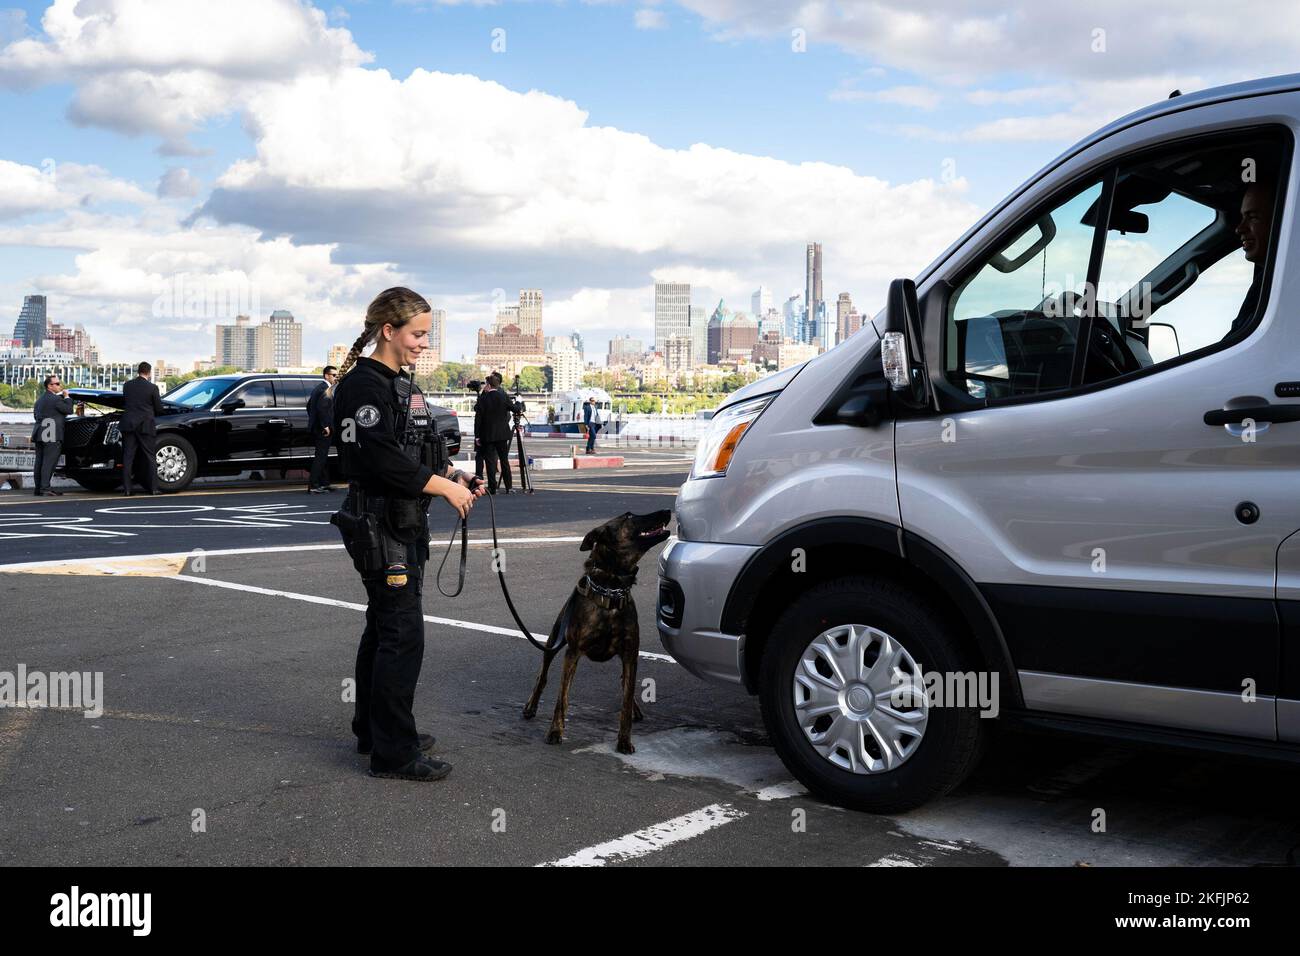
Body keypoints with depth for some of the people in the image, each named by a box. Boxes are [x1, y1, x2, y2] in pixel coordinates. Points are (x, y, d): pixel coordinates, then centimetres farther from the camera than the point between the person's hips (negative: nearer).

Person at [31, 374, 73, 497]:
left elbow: (35, 415, 24)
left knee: (40, 461, 8)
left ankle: (38, 488, 9)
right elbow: (69, 410, -10)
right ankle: (45, 486, -18)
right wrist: (66, 397, 3)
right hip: (52, 436, -9)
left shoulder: (40, 399, 19)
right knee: (49, 461, -11)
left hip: (39, 434, 9)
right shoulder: (55, 398, -11)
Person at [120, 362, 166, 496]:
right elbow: (159, 409, 0)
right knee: (150, 457, 4)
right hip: (145, 425, -3)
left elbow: (126, 402, 15)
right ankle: (153, 488, 3)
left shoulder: (127, 385, 4)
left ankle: (126, 488, 2)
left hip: (128, 424, 3)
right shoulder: (152, 388, -7)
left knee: (127, 457, 5)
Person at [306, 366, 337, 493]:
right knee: (321, 457, -6)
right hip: (323, 430, -10)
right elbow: (321, 408, -25)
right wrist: (325, 426, -21)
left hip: (316, 428, 10)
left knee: (322, 456, 16)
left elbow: (309, 405, 23)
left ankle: (324, 483, 23)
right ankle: (313, 485, -5)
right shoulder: (325, 389, -15)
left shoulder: (318, 387, 16)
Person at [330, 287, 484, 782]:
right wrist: (446, 488, -17)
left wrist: (452, 473, 6)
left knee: (384, 629, 17)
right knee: (403, 635, -8)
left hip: (404, 527, 10)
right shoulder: (363, 386, -16)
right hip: (378, 526, -10)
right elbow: (384, 462, -24)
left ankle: (372, 729, 30)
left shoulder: (399, 385, 15)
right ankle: (393, 752, -2)